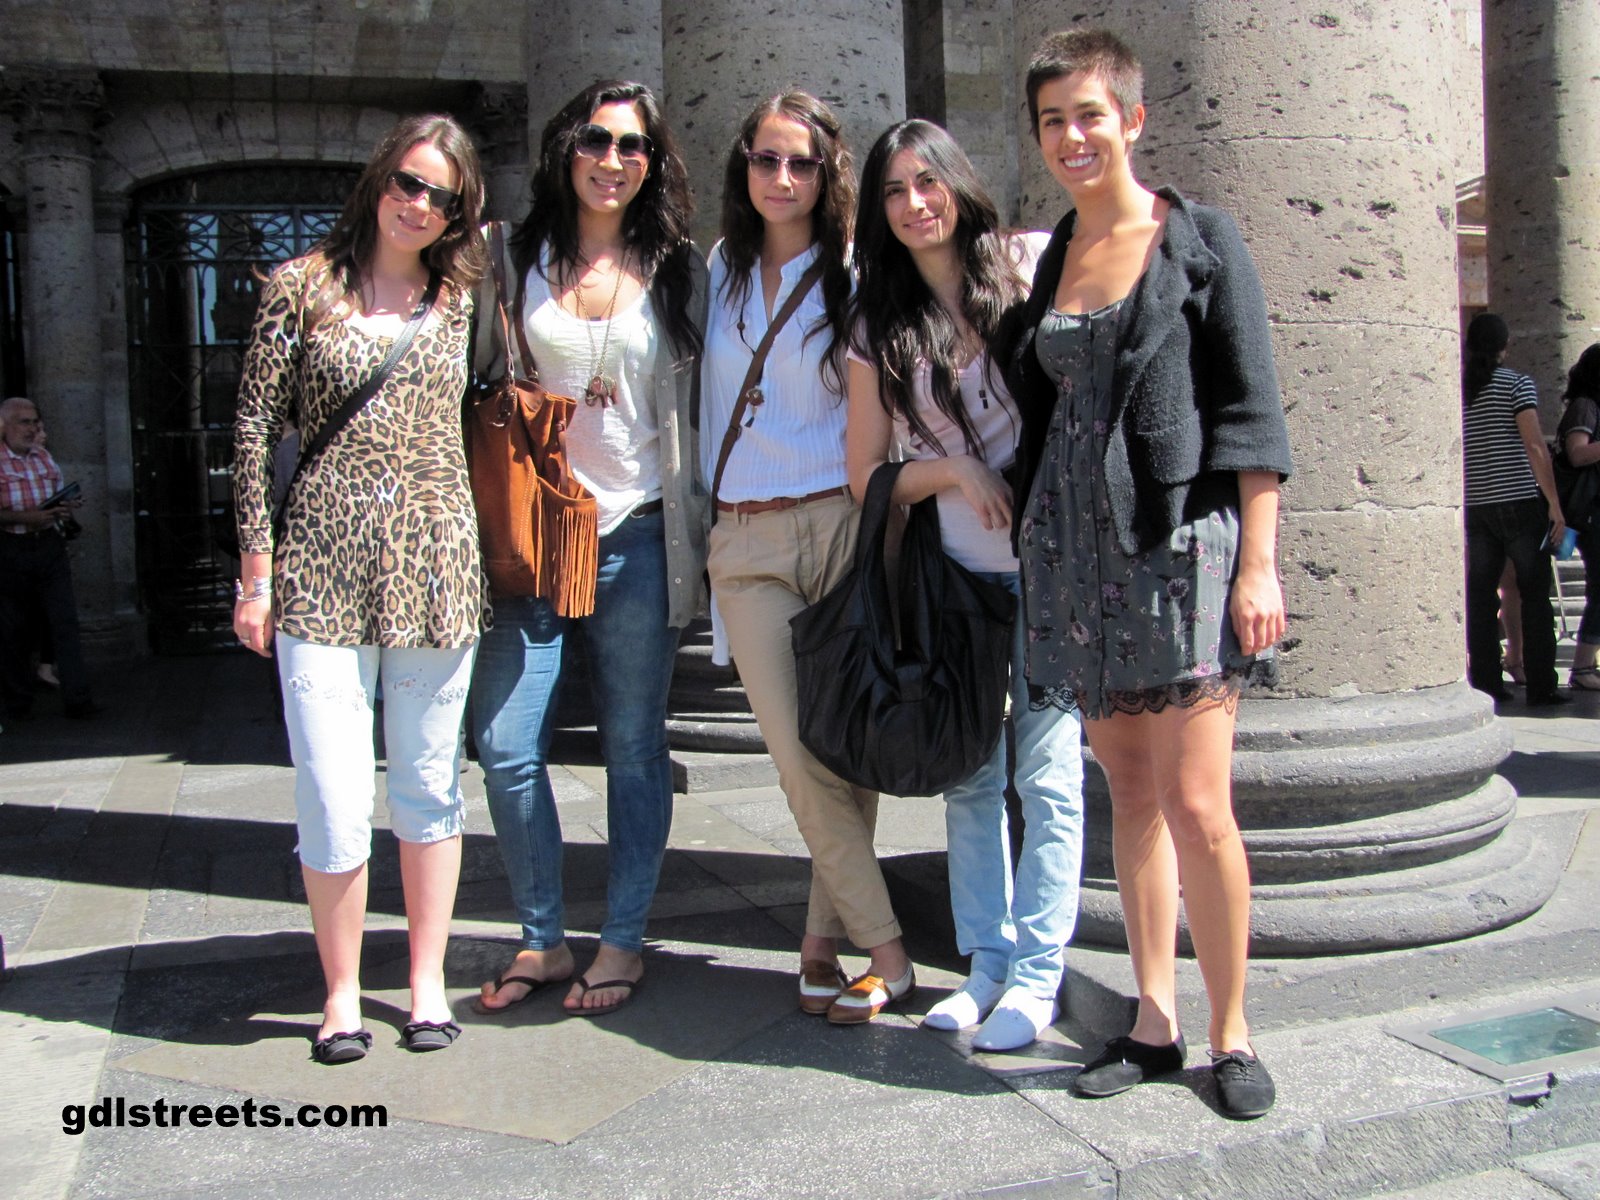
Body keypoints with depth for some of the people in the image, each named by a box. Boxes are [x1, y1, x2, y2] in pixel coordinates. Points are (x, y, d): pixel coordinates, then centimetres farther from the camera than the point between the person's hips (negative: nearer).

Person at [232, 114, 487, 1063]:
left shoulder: (463, 296, 11)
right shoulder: (304, 286, 5)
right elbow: (255, 431, 3)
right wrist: (256, 570, 0)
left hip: (436, 566, 2)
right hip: (323, 567, -2)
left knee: (431, 784, 9)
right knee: (334, 796, -3)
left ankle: (428, 982, 24)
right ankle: (341, 992, 17)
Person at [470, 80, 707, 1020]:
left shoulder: (678, 270, 8)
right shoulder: (519, 261, 9)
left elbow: (697, 406, 8)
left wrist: (699, 536, 3)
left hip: (637, 537, -1)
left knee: (635, 749, 5)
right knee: (508, 748, -2)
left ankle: (624, 942, 20)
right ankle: (544, 940, 17)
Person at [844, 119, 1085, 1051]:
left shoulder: (1034, 267, -1)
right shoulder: (880, 329, 7)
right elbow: (866, 477, 7)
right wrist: (948, 468, -10)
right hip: (956, 576, 4)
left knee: (1048, 774, -2)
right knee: (969, 774, 10)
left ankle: (1038, 973, 11)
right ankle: (987, 959, 23)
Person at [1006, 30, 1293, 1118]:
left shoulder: (1201, 240, 2)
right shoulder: (1053, 258, 15)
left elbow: (1253, 412, -4)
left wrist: (1258, 562, -11)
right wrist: (1029, 535, 11)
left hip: (1181, 536, -5)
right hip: (1078, 542, 5)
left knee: (1196, 806, -7)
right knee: (1130, 793, 9)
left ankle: (1232, 1034, 11)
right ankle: (1156, 1020, 19)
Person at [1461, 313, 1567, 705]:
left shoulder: (1456, 390, 7)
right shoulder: (1517, 384, -5)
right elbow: (1535, 446, -13)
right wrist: (1555, 504, -11)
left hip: (1474, 507, 4)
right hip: (1520, 502, -4)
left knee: (1480, 596, 6)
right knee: (1535, 595, 3)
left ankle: (1486, 684, 6)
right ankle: (1540, 686, 3)